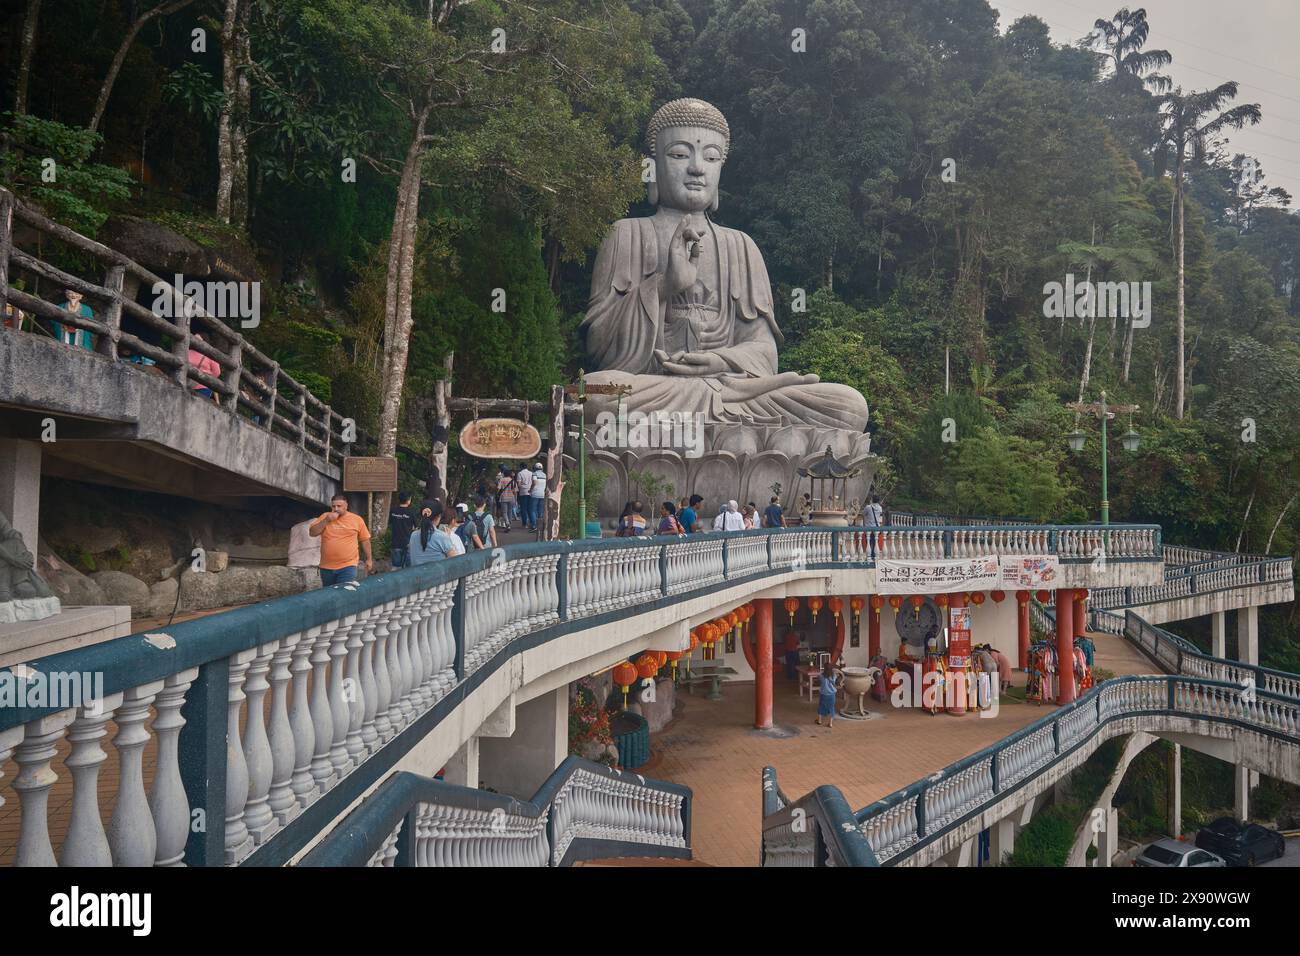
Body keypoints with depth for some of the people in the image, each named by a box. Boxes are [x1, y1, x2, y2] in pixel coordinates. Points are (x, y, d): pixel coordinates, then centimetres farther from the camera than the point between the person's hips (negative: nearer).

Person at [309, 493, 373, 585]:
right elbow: (312, 533, -3)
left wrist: (369, 559, 8)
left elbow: (365, 540, 8)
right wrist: (326, 520, -13)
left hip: (347, 567, -3)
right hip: (326, 567, 3)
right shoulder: (324, 517, 5)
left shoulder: (357, 519, 1)